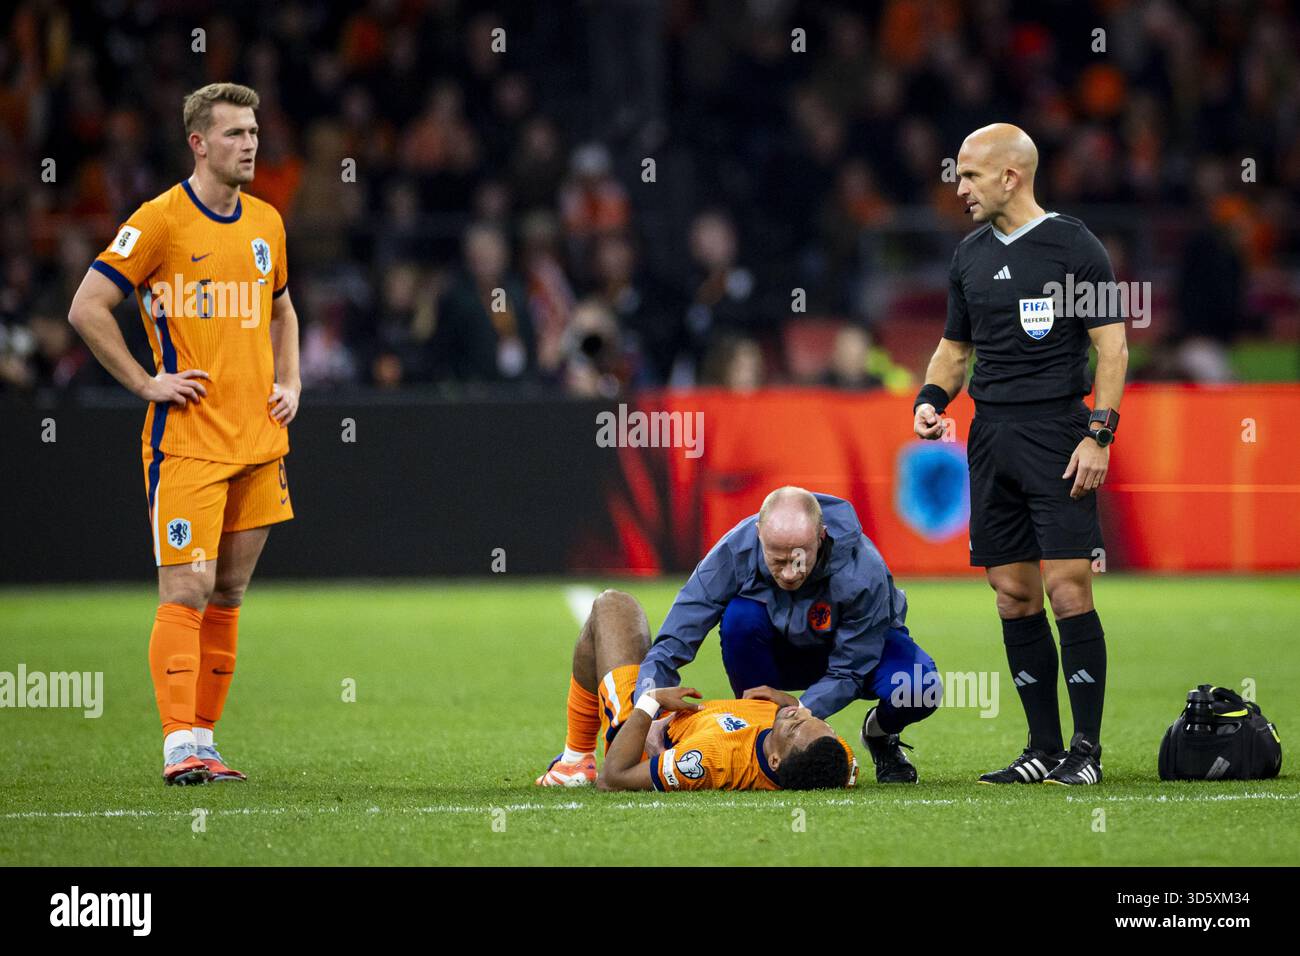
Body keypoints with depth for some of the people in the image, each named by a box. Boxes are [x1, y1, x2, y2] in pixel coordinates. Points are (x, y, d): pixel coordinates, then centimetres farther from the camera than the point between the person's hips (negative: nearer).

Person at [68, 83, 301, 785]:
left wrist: (288, 383, 14)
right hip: (187, 439, -6)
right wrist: (146, 383, -11)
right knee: (187, 589, -11)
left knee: (229, 593, 8)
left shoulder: (266, 222, 12)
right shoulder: (161, 219, -8)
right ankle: (181, 747, -12)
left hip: (259, 439, 6)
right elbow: (87, 308, -9)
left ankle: (203, 739, 13)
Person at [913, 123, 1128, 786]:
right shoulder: (970, 256, 15)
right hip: (991, 434, 6)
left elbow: (1112, 345, -5)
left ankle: (1087, 749, -7)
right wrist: (930, 399, 4)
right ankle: (1044, 749, 10)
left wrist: (1098, 435, -13)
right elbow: (955, 347, 23)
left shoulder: (1073, 247, -3)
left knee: (1067, 586, -11)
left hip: (1056, 428, -6)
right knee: (1013, 593, 5)